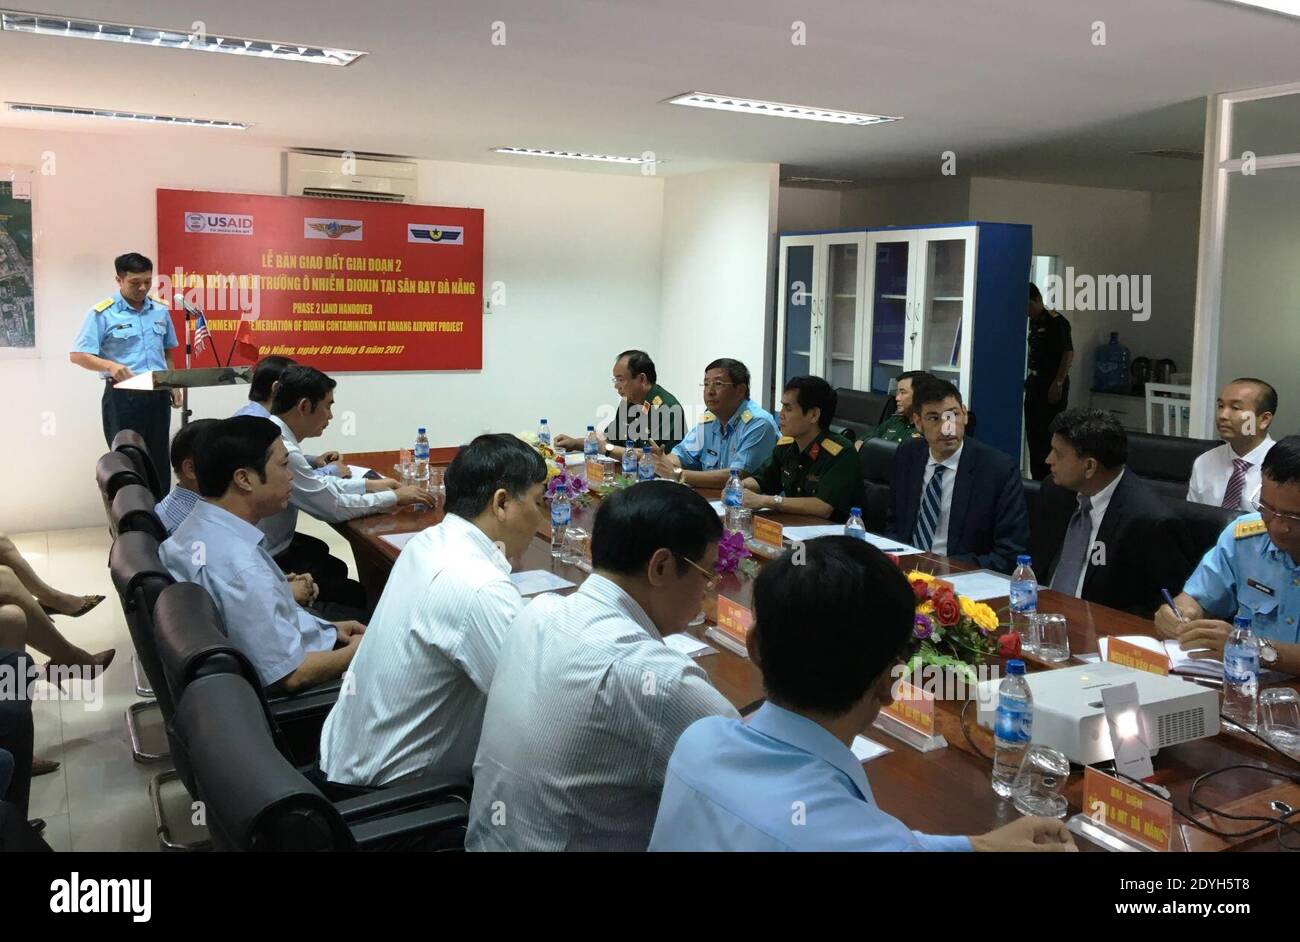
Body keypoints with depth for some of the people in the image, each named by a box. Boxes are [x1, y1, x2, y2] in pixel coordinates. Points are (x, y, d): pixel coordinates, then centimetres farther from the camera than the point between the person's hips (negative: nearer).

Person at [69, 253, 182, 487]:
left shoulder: (160, 311, 9)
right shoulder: (102, 313, -6)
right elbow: (77, 355, -10)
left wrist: (173, 385, 10)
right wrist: (110, 365, -26)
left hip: (158, 395, 5)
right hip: (123, 397, -5)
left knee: (159, 461, 10)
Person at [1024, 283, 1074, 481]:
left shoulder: (1056, 321, -12)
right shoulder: (1033, 323, 12)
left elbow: (1068, 353, -16)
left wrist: (1058, 383, -19)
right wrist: (1030, 379, 13)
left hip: (1051, 383, -9)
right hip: (1034, 381, 9)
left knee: (1049, 433, -7)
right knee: (1033, 431, 11)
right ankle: (1037, 478, 20)